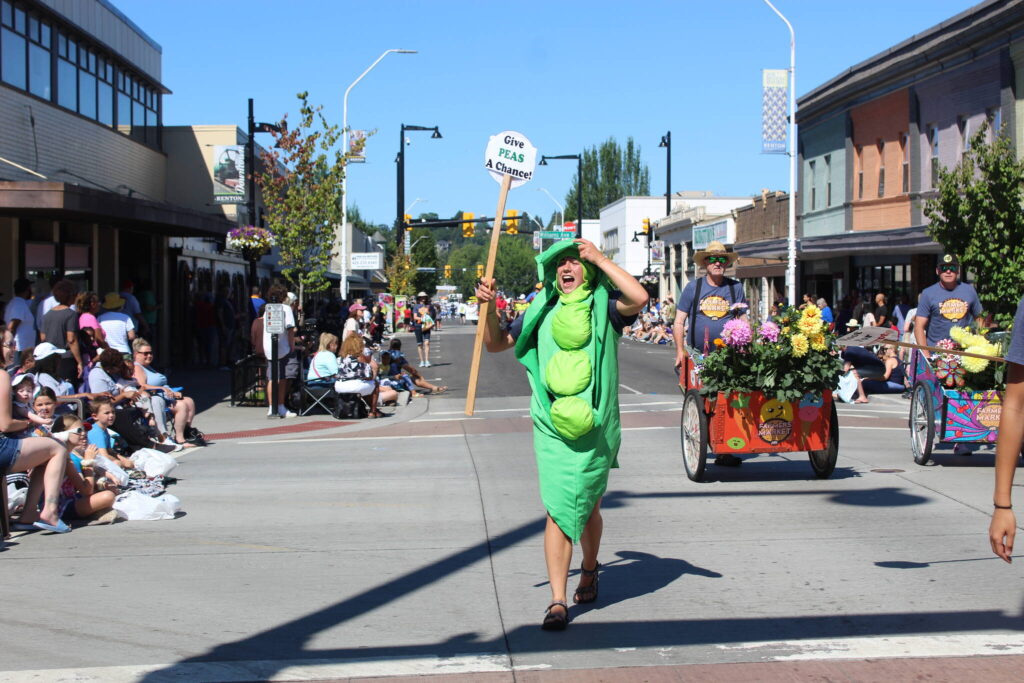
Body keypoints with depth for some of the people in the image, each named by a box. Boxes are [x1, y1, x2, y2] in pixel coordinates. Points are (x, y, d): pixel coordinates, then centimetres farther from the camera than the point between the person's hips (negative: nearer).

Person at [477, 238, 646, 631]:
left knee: (586, 507, 14)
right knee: (558, 510, -7)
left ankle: (589, 570, 43)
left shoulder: (604, 308, 1)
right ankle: (557, 601, -9)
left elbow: (639, 297, -21)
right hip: (552, 428, 1)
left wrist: (600, 258, -15)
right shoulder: (542, 312, 10)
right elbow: (495, 344, 18)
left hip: (595, 428, -1)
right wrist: (489, 307, 2)